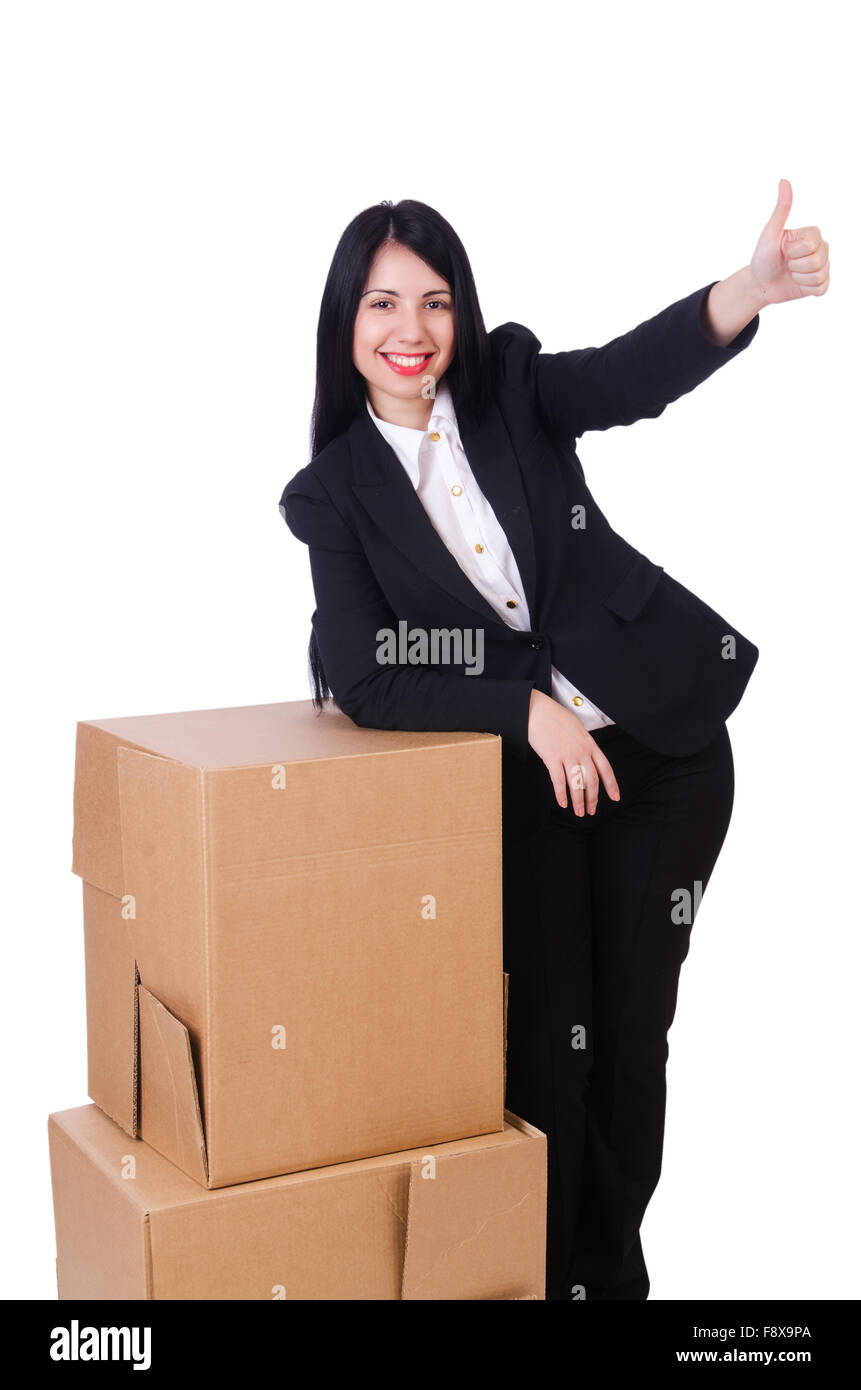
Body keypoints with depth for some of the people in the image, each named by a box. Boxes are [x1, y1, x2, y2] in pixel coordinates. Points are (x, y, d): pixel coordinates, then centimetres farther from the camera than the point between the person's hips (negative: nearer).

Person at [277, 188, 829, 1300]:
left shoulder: (513, 386, -3)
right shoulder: (335, 490, -4)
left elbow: (639, 372, -23)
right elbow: (366, 681, -11)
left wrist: (753, 288, -43)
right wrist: (528, 711, -21)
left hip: (663, 746, 1)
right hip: (517, 770, 0)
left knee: (632, 1025, 8)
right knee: (544, 1033, 2)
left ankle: (614, 1268, 28)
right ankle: (546, 1274, 24)